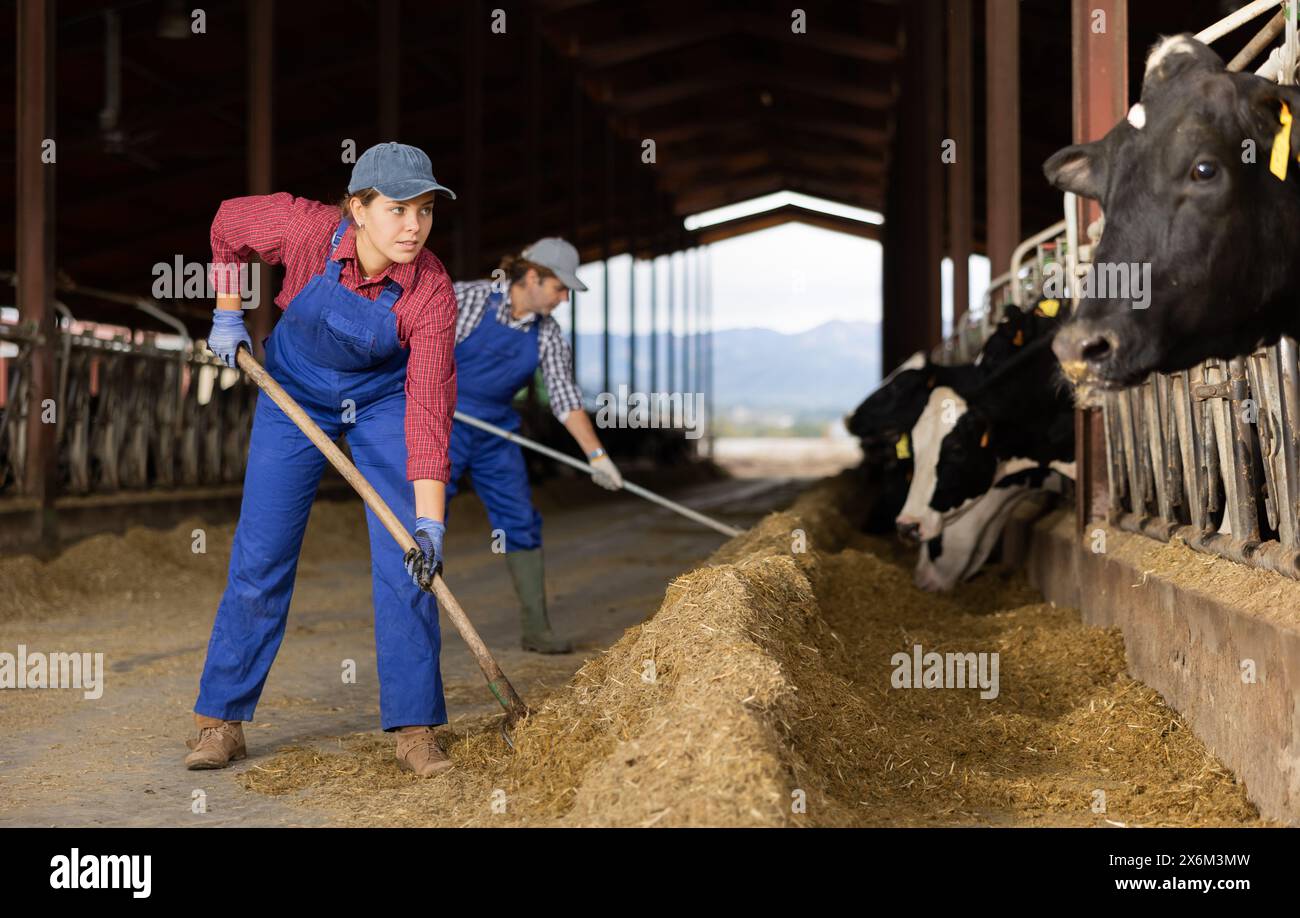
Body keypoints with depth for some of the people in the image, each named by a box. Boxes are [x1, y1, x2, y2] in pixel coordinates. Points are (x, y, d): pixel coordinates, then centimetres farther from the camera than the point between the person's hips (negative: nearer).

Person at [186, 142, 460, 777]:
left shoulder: (430, 292, -29)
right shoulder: (306, 230, -28)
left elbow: (429, 415, -30)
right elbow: (229, 222, -4)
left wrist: (429, 522, -35)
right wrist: (228, 315, -3)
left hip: (385, 400, 0)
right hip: (295, 392, 1)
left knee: (406, 562, -10)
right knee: (261, 557, 0)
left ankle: (414, 730, -1)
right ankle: (220, 722, 12)